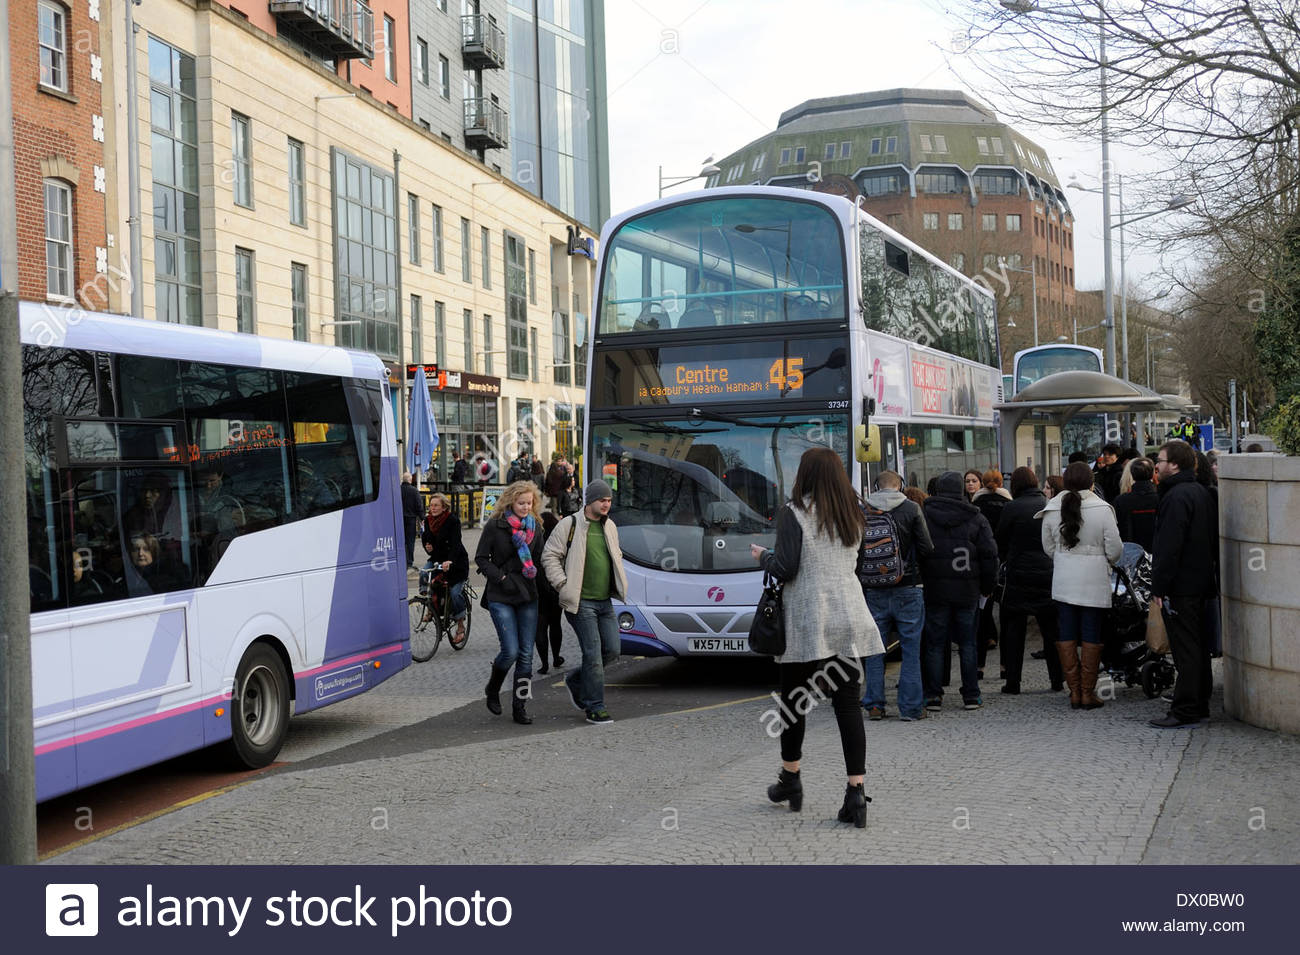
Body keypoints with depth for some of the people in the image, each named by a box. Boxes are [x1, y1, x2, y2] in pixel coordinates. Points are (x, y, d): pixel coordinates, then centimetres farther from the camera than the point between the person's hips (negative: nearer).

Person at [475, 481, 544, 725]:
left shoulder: (535, 526, 8)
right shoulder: (495, 526, -5)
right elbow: (481, 558, -1)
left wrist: (533, 574, 2)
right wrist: (500, 578, -11)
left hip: (528, 596, 4)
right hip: (501, 597, -4)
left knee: (526, 654, 2)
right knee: (511, 651, -11)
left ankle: (520, 707, 11)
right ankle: (492, 689, 19)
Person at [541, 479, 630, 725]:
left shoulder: (610, 527, 14)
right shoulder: (569, 525, -6)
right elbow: (550, 556, -5)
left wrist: (619, 582, 17)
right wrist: (563, 585, -11)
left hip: (605, 602, 7)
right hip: (581, 602, -7)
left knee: (612, 650, 4)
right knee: (593, 653, -8)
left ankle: (575, 681, 27)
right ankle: (595, 708, 1)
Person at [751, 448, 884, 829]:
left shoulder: (793, 513, -7)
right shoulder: (852, 516, 11)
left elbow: (785, 568, -13)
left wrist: (763, 556, 7)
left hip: (807, 622, -4)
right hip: (849, 620, 5)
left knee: (794, 700, 12)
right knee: (848, 704, 1)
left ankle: (790, 779, 25)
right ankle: (856, 794, -4)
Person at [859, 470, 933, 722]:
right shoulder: (911, 510, -6)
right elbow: (926, 548, -7)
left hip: (873, 590, 2)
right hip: (907, 590, -2)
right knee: (911, 648, 5)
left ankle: (874, 705, 13)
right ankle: (910, 707, 4)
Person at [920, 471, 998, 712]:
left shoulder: (924, 516, -1)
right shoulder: (975, 518, 2)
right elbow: (989, 554, 2)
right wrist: (987, 586, 10)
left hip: (934, 590, -1)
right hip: (967, 591, 1)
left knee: (934, 644, 4)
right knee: (967, 643, 9)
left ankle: (933, 696, 3)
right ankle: (971, 695, 9)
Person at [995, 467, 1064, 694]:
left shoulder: (1011, 508, -9)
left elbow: (999, 541, -1)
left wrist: (1005, 559, 18)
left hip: (1019, 575, -3)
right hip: (1048, 574, 3)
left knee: (1014, 628, 5)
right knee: (1051, 628, 10)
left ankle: (1012, 681, 3)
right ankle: (1057, 679, 12)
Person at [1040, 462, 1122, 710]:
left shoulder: (1052, 510, 0)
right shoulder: (1102, 509, -10)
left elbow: (1048, 547, 8)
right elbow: (1115, 548, -7)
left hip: (1063, 580, 3)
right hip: (1094, 582, -3)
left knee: (1067, 634, 8)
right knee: (1091, 635, 4)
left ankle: (1074, 692, 9)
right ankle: (1088, 692, 6)